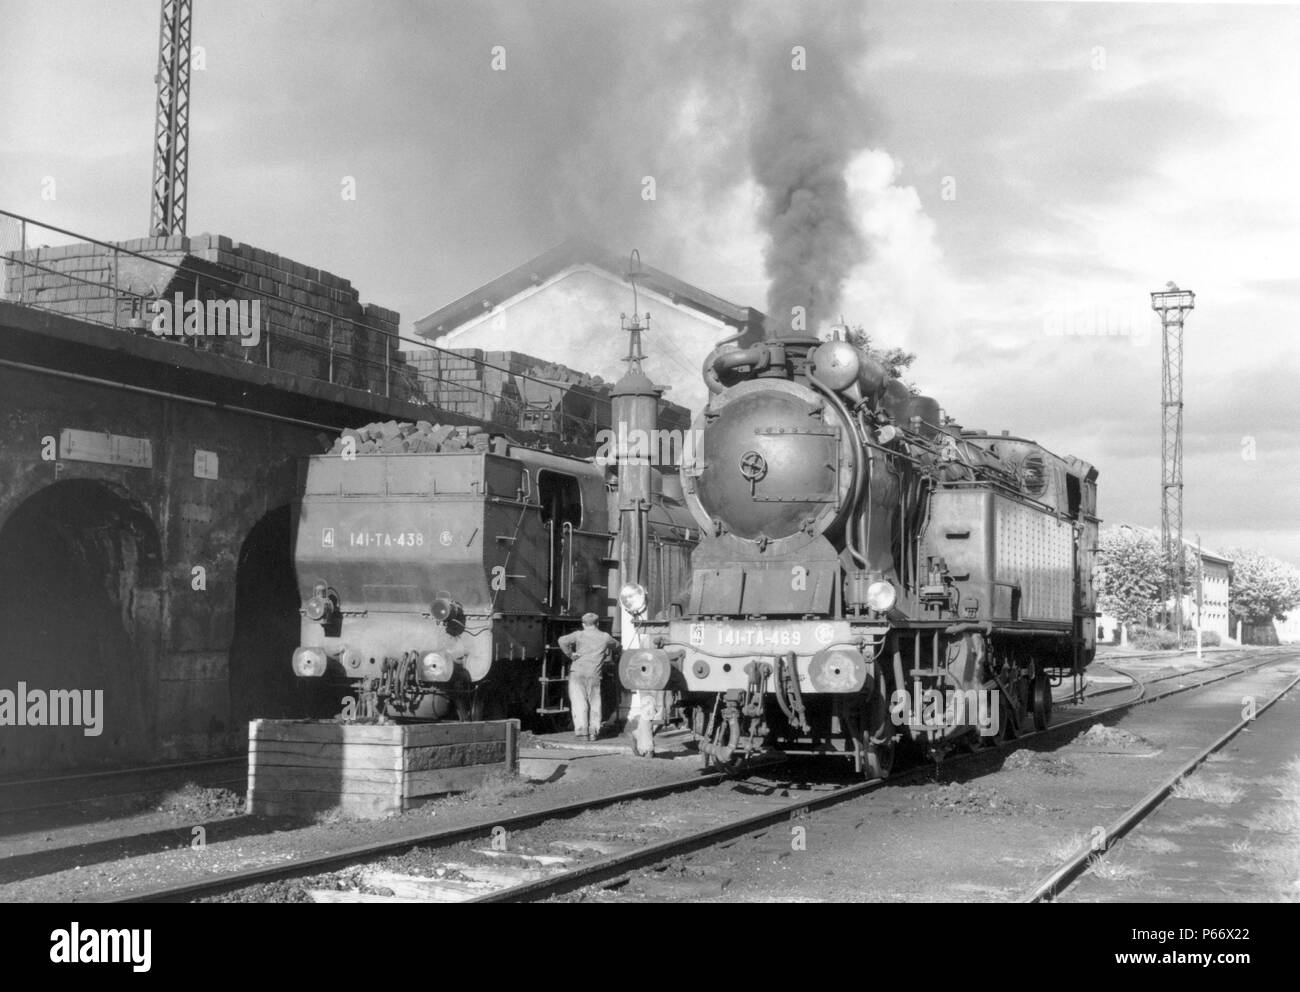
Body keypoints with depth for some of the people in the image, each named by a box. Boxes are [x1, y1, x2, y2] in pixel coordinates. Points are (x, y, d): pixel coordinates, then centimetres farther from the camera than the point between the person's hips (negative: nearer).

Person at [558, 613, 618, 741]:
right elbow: (616, 645, 30)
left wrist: (570, 654, -3)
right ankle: (593, 732, 10)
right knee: (594, 703, 11)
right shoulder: (605, 637, 11)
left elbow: (563, 641, -13)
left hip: (577, 672, -2)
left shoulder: (579, 635, 1)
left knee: (579, 702, -1)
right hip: (594, 675, 2)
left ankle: (581, 731, -9)